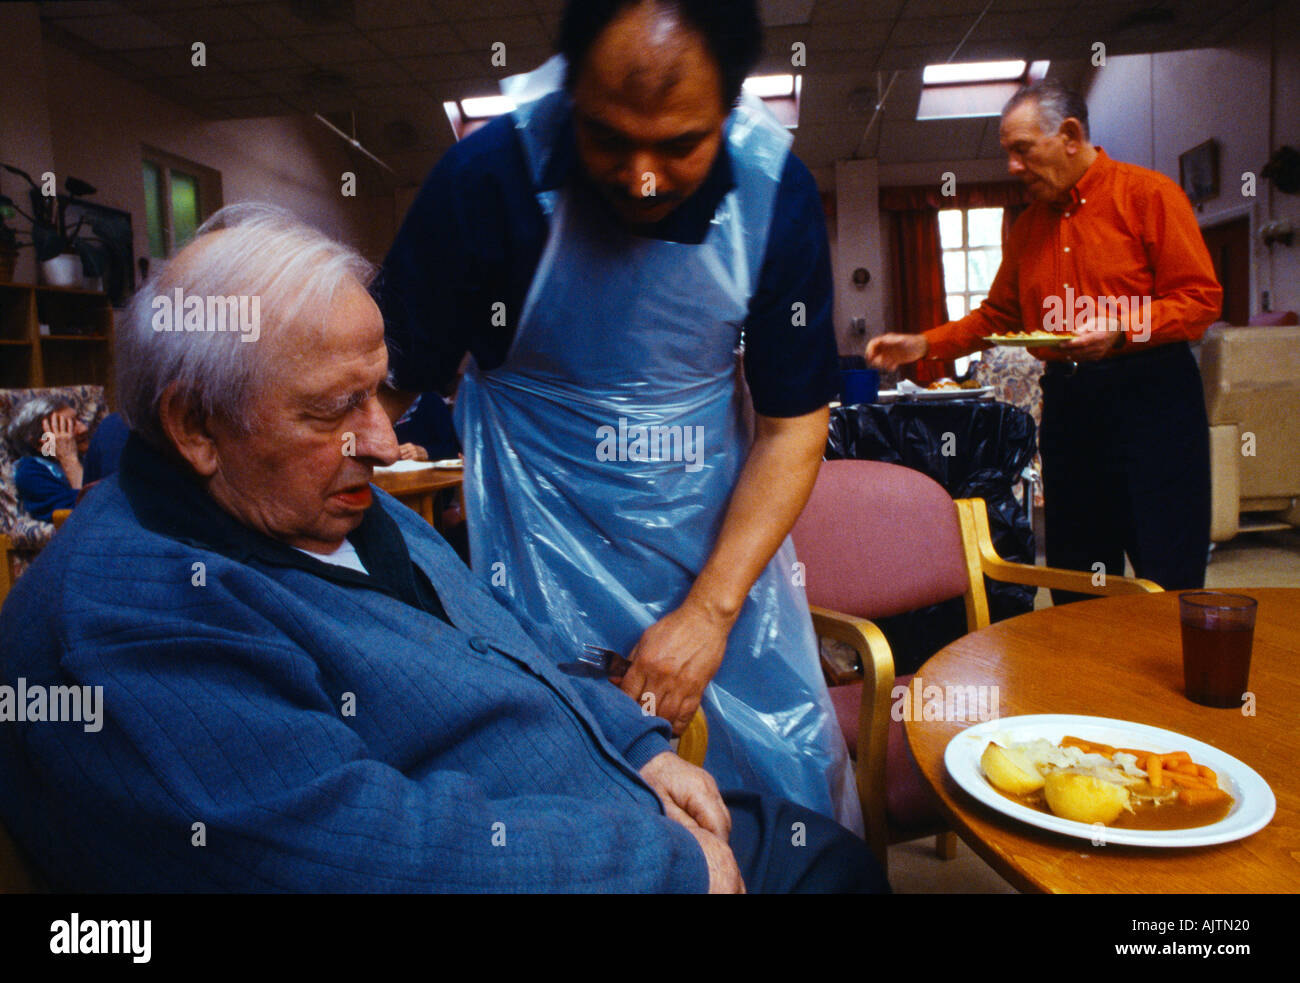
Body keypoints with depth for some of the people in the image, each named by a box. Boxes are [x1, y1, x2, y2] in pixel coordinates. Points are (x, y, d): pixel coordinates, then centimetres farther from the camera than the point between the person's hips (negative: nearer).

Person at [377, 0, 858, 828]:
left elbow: (794, 423, -6)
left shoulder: (776, 194, -11)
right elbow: (388, 385, -13)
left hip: (726, 536, 3)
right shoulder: (486, 178, -17)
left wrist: (710, 609, -12)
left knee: (797, 776, 11)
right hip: (546, 544, -2)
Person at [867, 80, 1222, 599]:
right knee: (1074, 588, 9)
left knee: (1170, 582, -4)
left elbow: (1201, 298, -6)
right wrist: (923, 344, 8)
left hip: (1150, 398, -5)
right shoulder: (1028, 226, 16)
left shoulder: (1147, 194, -1)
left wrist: (1119, 328, -21)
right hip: (1066, 403, 5)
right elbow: (997, 315, 21)